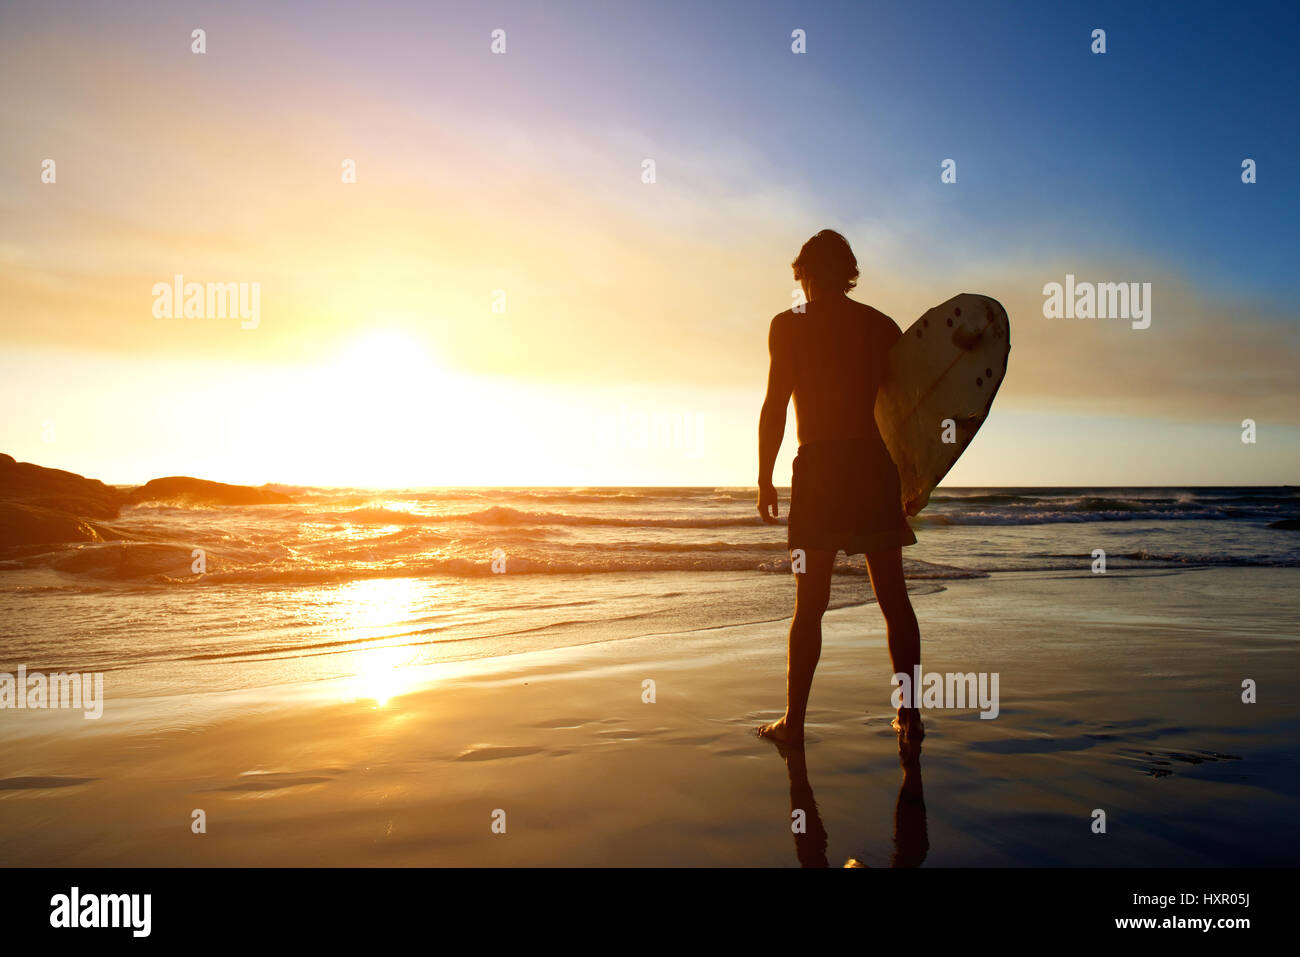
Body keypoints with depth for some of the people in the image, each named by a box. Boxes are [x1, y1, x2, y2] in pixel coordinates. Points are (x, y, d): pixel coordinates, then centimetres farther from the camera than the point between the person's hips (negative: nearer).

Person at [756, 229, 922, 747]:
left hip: (820, 468, -3)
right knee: (894, 596, 9)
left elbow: (775, 404, -5)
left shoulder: (791, 324, 2)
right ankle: (909, 714, 13)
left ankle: (794, 720, 6)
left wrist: (764, 479, -1)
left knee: (810, 603, 2)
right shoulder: (883, 326, 13)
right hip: (878, 466, 3)